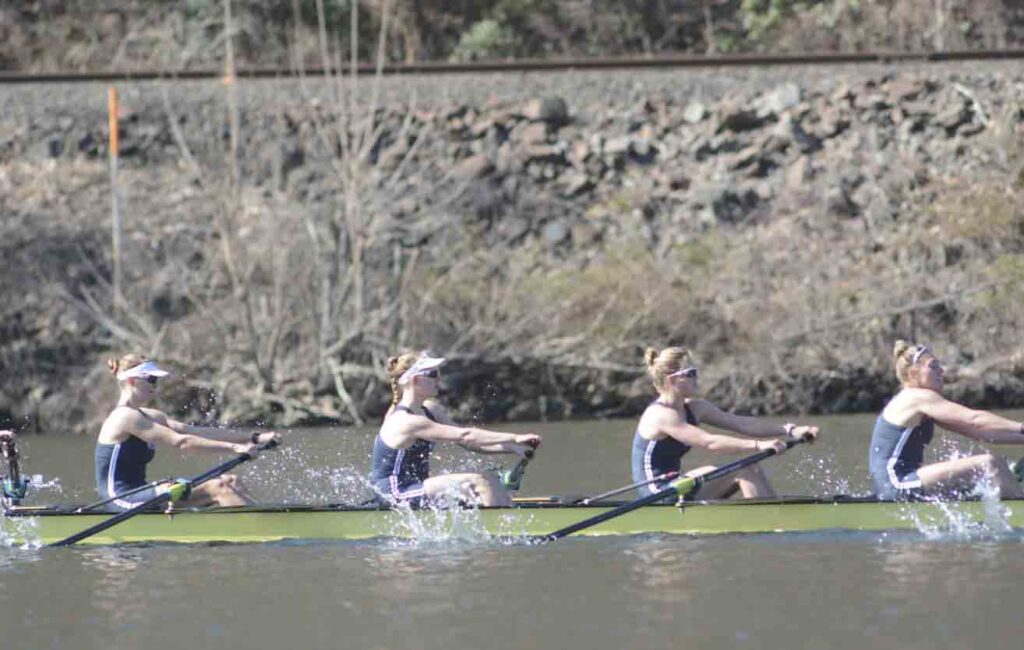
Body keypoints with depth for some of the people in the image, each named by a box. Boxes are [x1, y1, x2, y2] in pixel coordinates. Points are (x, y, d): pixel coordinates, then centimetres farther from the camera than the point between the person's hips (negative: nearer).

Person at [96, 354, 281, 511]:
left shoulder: (149, 417, 16)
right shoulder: (125, 417, -13)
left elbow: (197, 432, 9)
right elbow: (180, 442, -19)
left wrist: (254, 438, 1)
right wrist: (234, 447, -20)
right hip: (123, 503, -9)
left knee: (230, 482, -1)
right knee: (217, 488, -18)